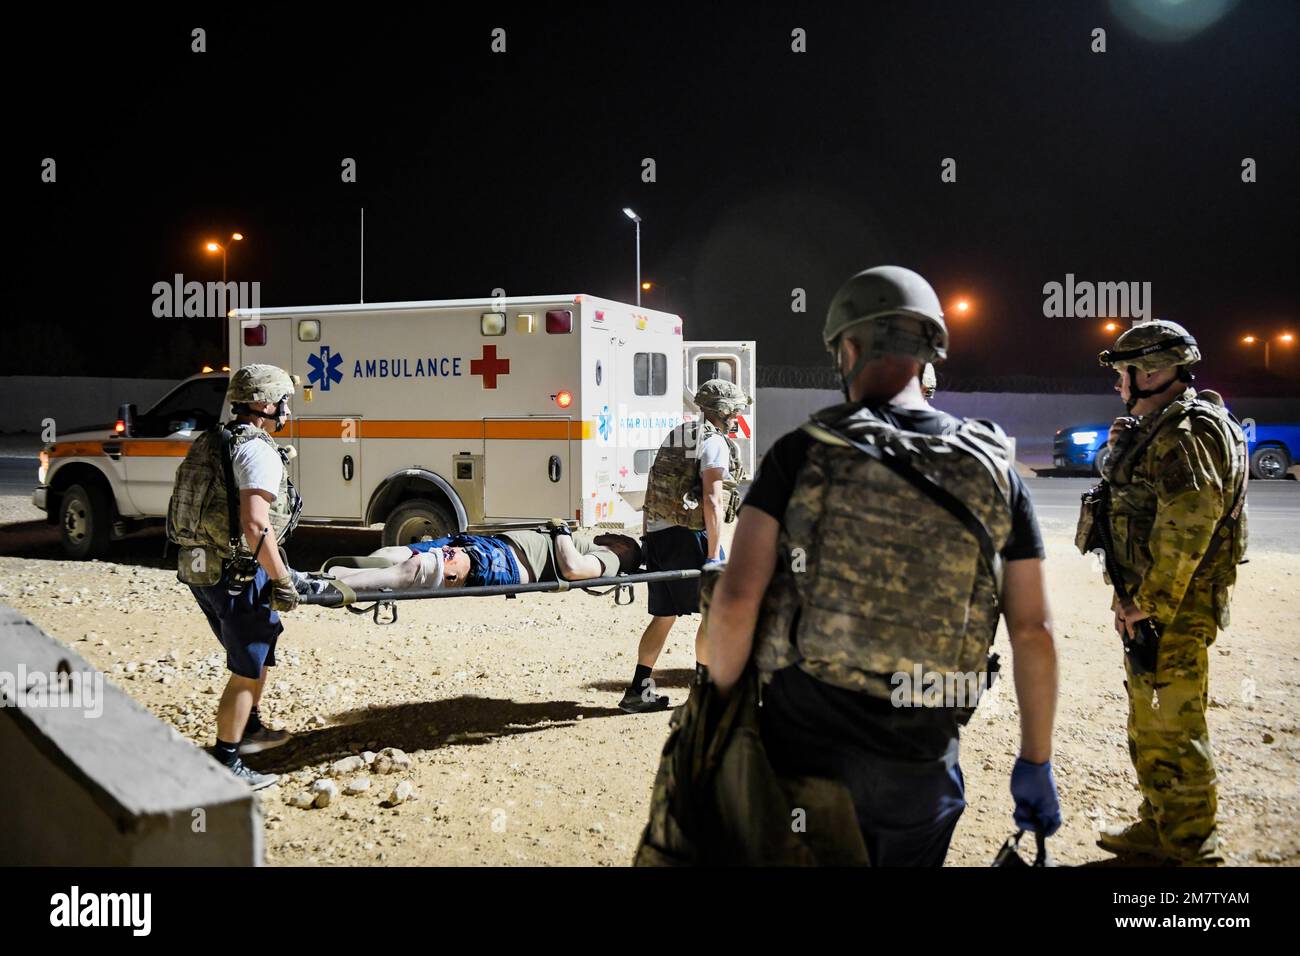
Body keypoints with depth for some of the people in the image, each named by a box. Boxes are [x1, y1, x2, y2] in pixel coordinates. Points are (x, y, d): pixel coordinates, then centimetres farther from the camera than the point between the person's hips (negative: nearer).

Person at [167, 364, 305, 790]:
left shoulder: (212, 443, 14)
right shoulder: (258, 451, -16)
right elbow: (254, 524, -25)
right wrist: (283, 582, -18)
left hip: (199, 567, 10)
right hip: (239, 574, -10)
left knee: (256, 654, 27)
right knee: (247, 671, 2)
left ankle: (249, 730, 43)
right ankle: (225, 764, 7)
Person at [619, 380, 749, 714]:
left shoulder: (674, 438, 21)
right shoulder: (714, 443, -6)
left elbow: (651, 496, 21)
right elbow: (712, 501, -16)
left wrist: (647, 539, 24)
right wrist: (714, 556, -17)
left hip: (656, 536, 8)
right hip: (689, 536, -8)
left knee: (664, 615, 13)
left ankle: (639, 691, 12)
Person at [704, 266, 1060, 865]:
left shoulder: (802, 454, -7)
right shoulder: (992, 468, 1)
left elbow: (737, 600, -12)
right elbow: (1032, 630, 2)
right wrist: (1035, 760, 12)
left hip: (805, 740, -2)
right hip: (920, 765, 3)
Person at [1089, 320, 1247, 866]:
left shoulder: (1188, 430, -17)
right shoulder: (1158, 429, 16)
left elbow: (1188, 523, -25)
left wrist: (1150, 604, -23)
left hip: (1172, 612, -11)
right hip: (1151, 603, 11)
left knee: (1171, 730, -4)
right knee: (1148, 725, 20)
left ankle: (1192, 850, 7)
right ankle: (1158, 829, 32)